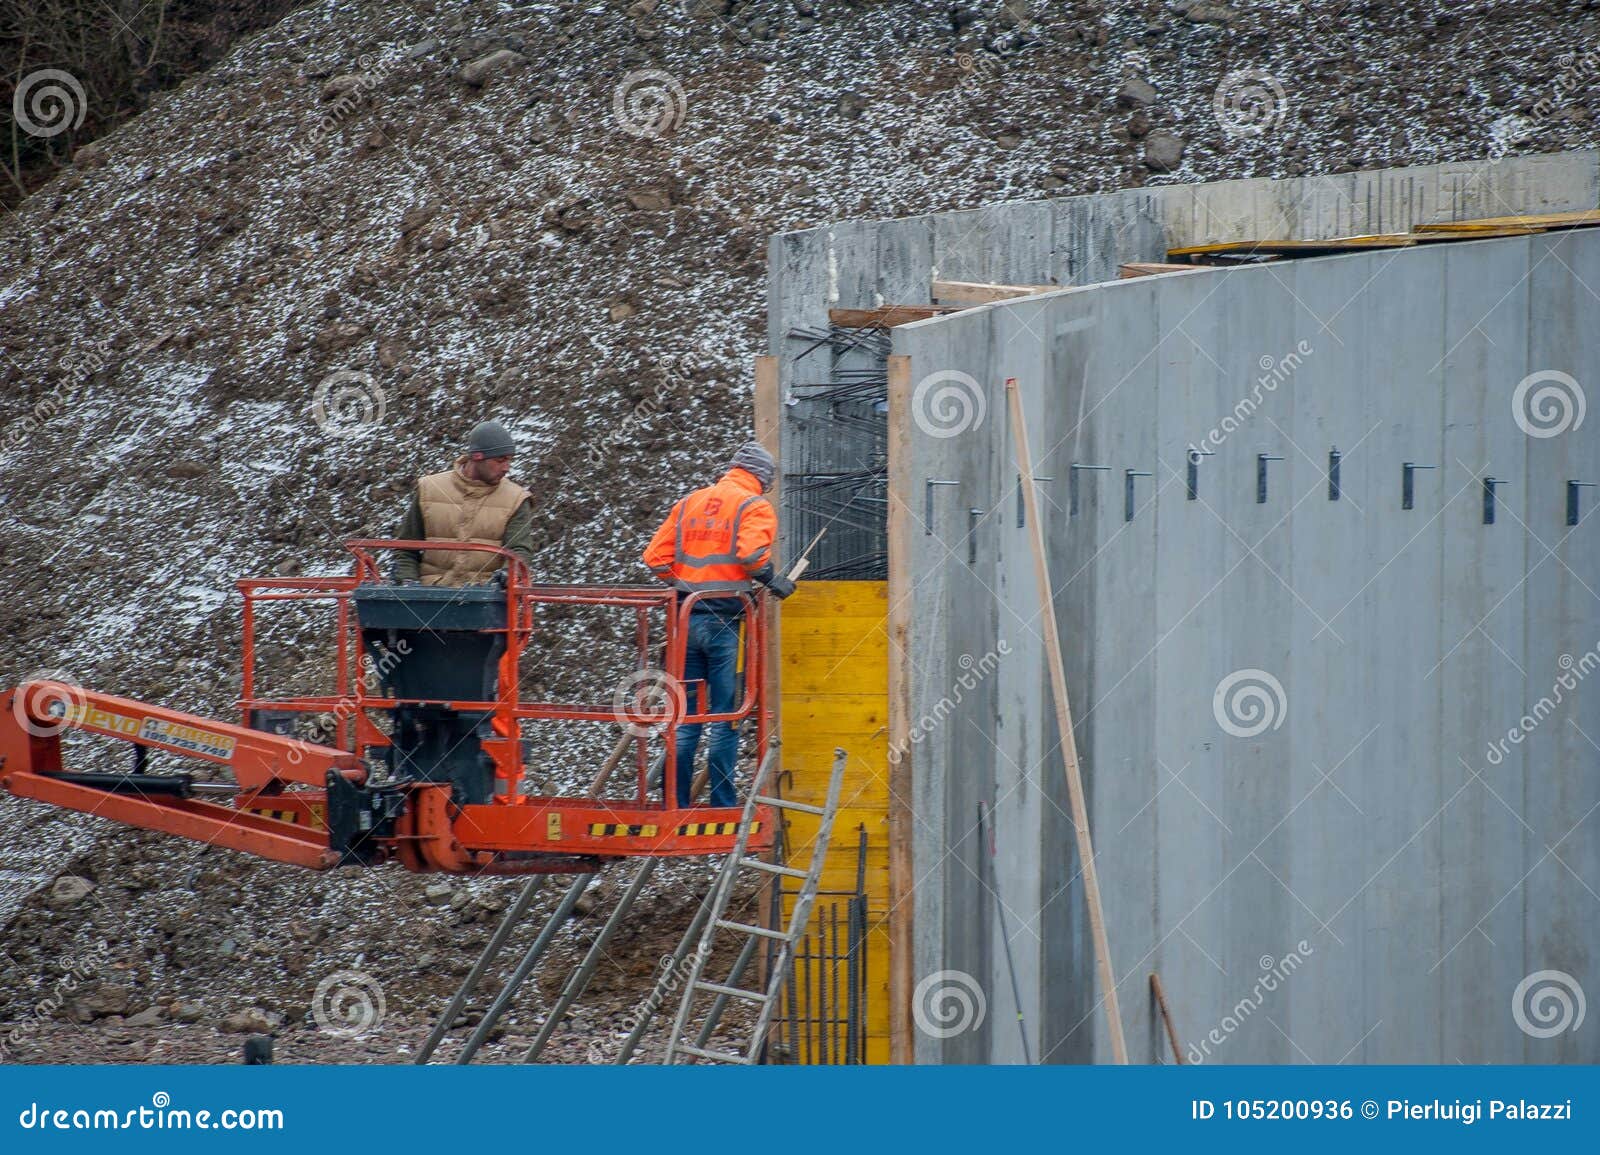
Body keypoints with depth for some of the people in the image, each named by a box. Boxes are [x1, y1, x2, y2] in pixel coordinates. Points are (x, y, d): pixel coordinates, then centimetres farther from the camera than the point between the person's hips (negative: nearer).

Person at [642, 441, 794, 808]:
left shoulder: (689, 503, 15)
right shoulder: (755, 506, -2)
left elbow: (656, 557, 10)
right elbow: (751, 552, -20)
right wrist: (772, 581, -4)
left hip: (686, 621, 5)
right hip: (725, 621, -5)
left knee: (685, 718, 10)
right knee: (725, 718, 1)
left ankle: (676, 805, 11)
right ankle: (722, 805, 2)